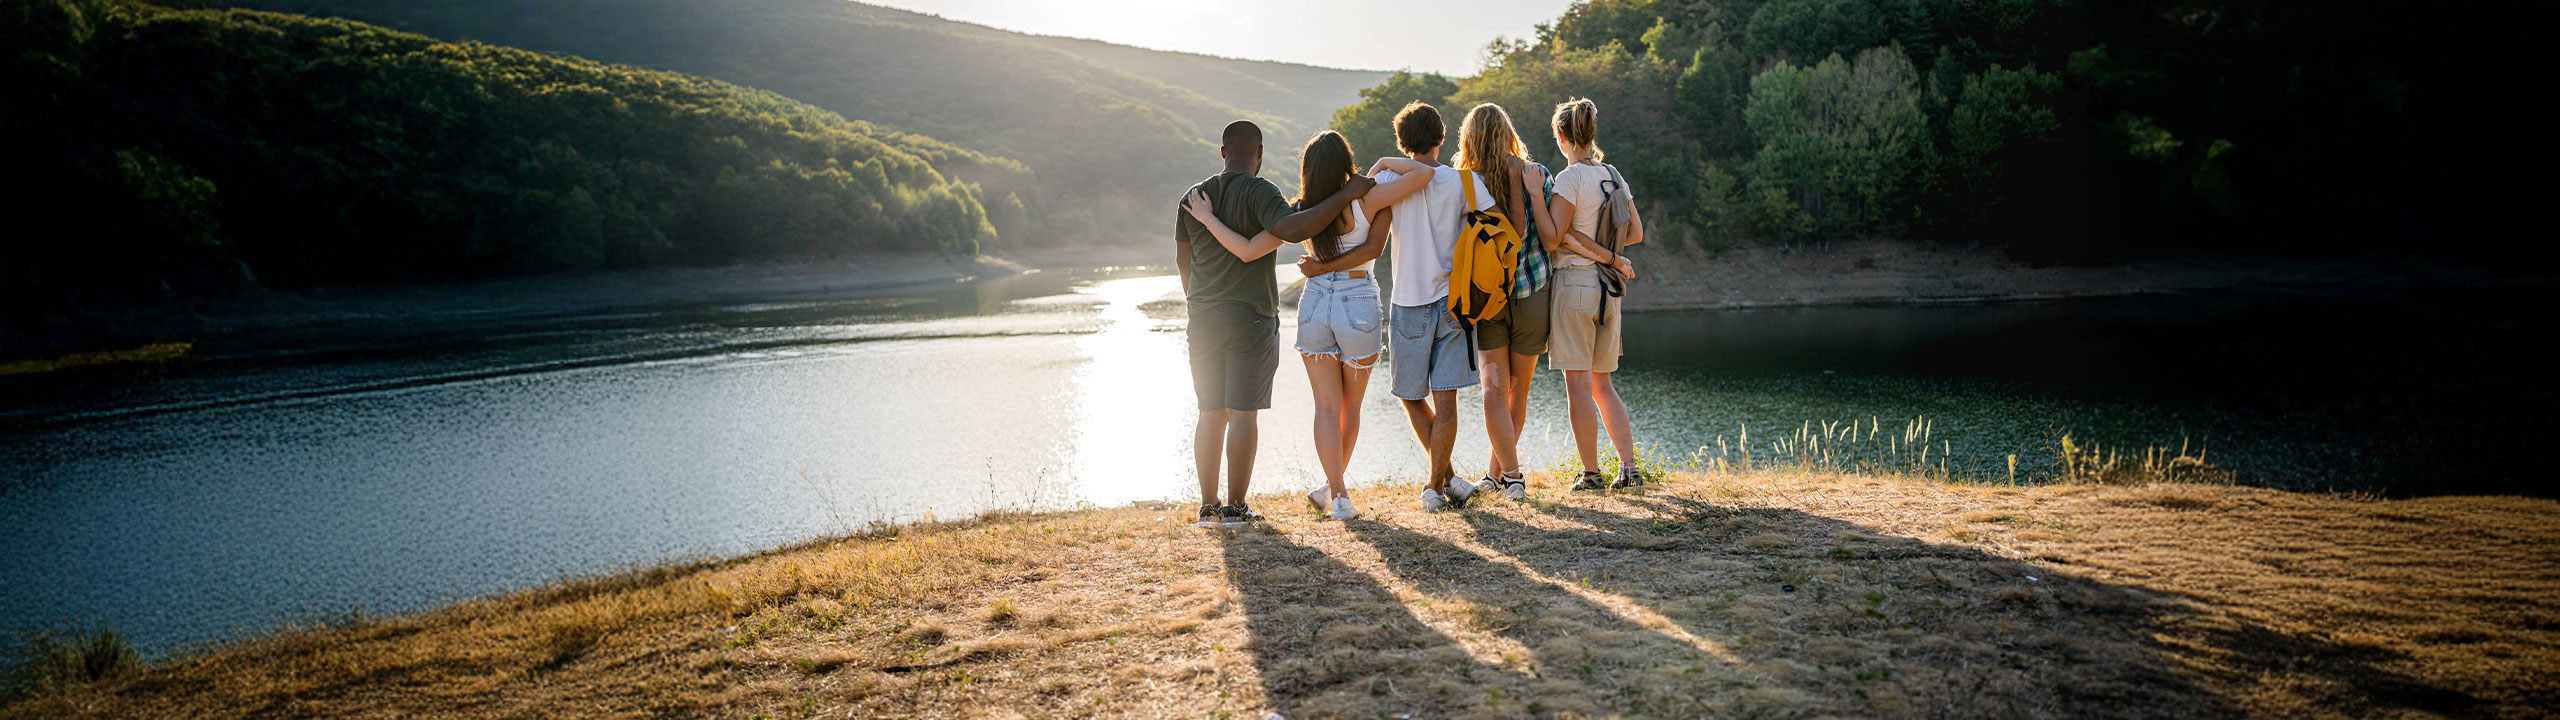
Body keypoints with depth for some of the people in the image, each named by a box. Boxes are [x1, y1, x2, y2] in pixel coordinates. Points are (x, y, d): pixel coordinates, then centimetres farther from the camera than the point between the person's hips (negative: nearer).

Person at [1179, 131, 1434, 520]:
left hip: (1316, 305, 1)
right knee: (1351, 406, 17)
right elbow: (1424, 174, -15)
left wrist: (1208, 219, 0)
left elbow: (1248, 250, -11)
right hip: (1359, 306, -1)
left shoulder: (1300, 212, -7)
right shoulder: (1368, 200, -12)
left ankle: (1339, 496, 2)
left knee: (1328, 406, 8)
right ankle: (1333, 486, 26)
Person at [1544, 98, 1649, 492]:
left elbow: (1557, 233, -17)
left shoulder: (1569, 178, -11)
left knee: (1578, 385, -1)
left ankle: (1592, 473, 0)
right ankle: (1630, 469, 8)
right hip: (1608, 286, 7)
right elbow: (1635, 233, 13)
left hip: (1574, 281, -7)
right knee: (1602, 384, 14)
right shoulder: (1614, 178, 9)